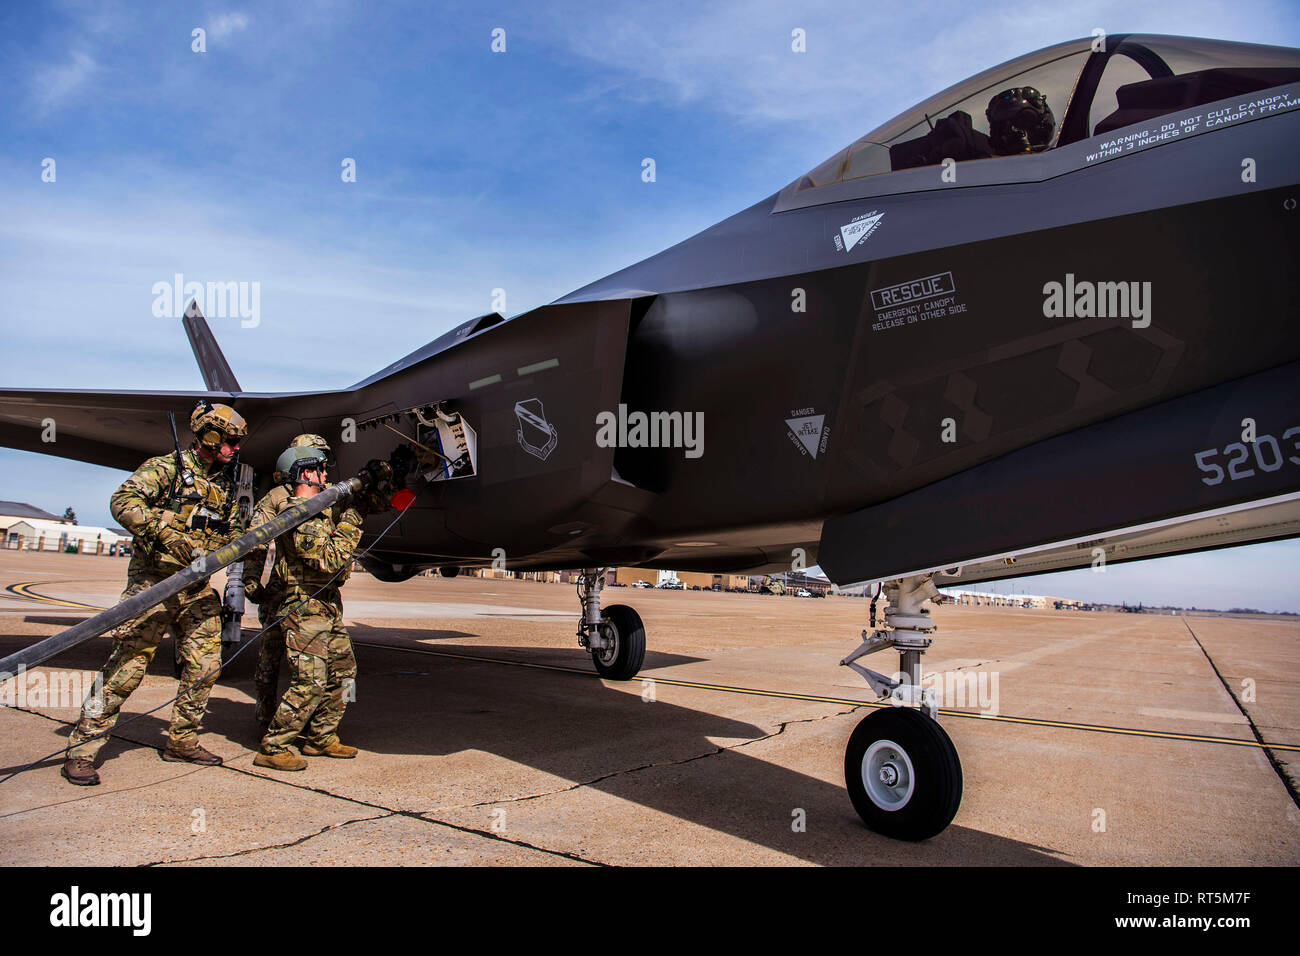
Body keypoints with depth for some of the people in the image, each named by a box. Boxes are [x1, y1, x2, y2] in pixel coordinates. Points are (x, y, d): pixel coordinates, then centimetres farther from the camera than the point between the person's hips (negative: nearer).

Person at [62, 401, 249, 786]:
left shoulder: (226, 486, 15)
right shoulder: (166, 468, -5)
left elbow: (232, 534, 23)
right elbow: (123, 502, -19)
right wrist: (166, 533, -27)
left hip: (198, 590, 7)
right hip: (153, 583, -6)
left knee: (205, 664, 7)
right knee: (127, 665, -7)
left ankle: (182, 740, 24)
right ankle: (81, 749, 5)